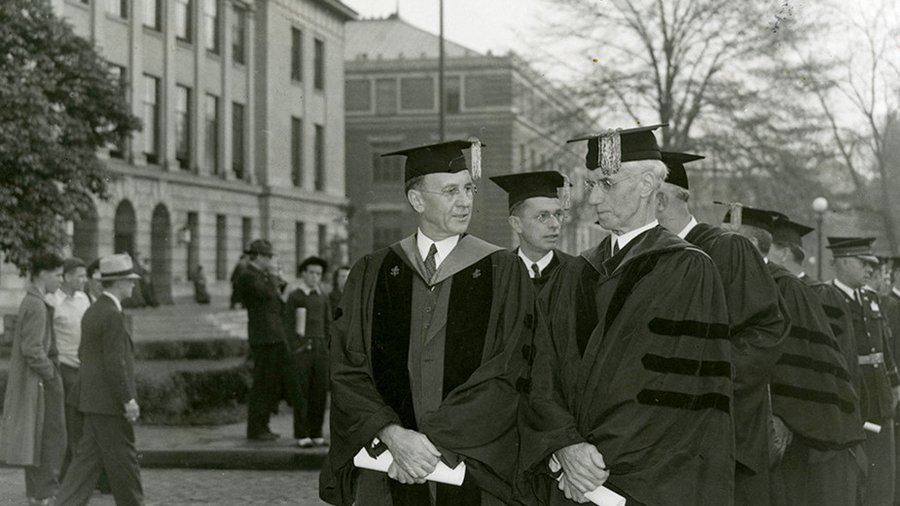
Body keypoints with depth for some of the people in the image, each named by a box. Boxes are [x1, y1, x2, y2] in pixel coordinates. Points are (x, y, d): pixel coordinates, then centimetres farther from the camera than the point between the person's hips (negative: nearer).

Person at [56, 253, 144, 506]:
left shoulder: (92, 312, 13)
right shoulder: (113, 315, -18)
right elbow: (114, 364, -21)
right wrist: (128, 401, -17)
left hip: (92, 398, 10)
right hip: (110, 401, -10)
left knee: (88, 458, 9)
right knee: (123, 458, 2)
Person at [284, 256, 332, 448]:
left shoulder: (323, 298, 14)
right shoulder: (294, 296, -1)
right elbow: (288, 326, -5)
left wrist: (329, 351, 7)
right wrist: (292, 352, -12)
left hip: (319, 349, 5)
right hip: (301, 348, -5)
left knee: (320, 391, 1)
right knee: (302, 392, -4)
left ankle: (316, 434, 8)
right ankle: (302, 435, -1)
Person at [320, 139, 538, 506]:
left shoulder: (503, 272, 0)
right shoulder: (371, 274, 5)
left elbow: (506, 377, -8)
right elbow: (348, 371, -1)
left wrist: (433, 439, -15)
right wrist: (392, 434, -16)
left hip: (475, 472, -1)